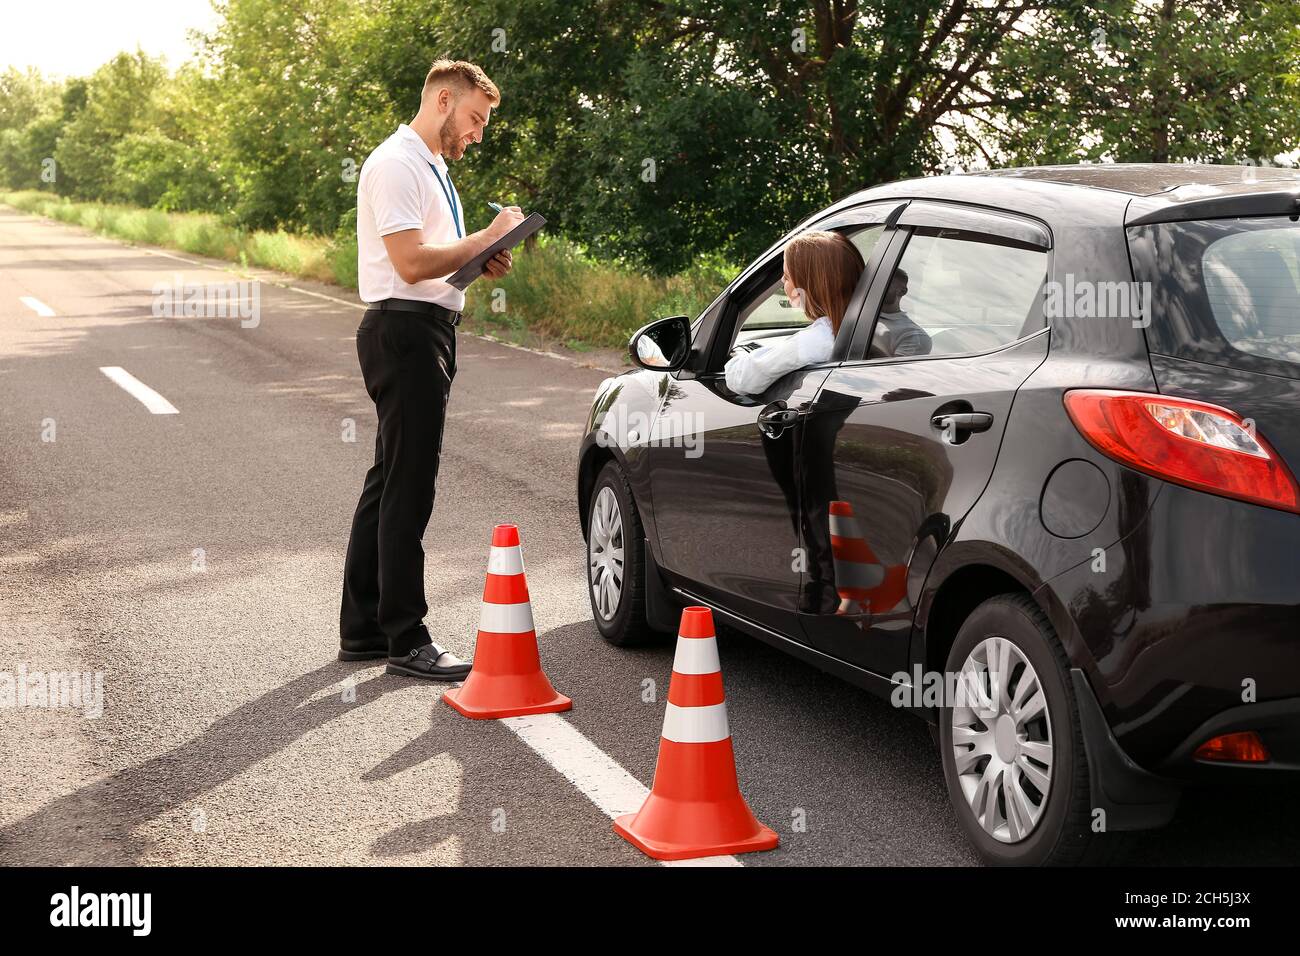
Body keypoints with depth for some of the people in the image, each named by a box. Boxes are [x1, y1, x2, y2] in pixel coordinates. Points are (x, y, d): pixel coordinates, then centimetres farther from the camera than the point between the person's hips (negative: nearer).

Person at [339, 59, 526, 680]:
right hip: (405, 331, -11)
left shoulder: (431, 167, 21)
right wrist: (487, 238, -12)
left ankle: (363, 629, 23)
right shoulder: (395, 164, -12)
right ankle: (406, 641, -2)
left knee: (390, 483, 14)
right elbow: (411, 262, -22)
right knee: (408, 488, -7)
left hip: (428, 331, 11)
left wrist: (481, 262, 10)